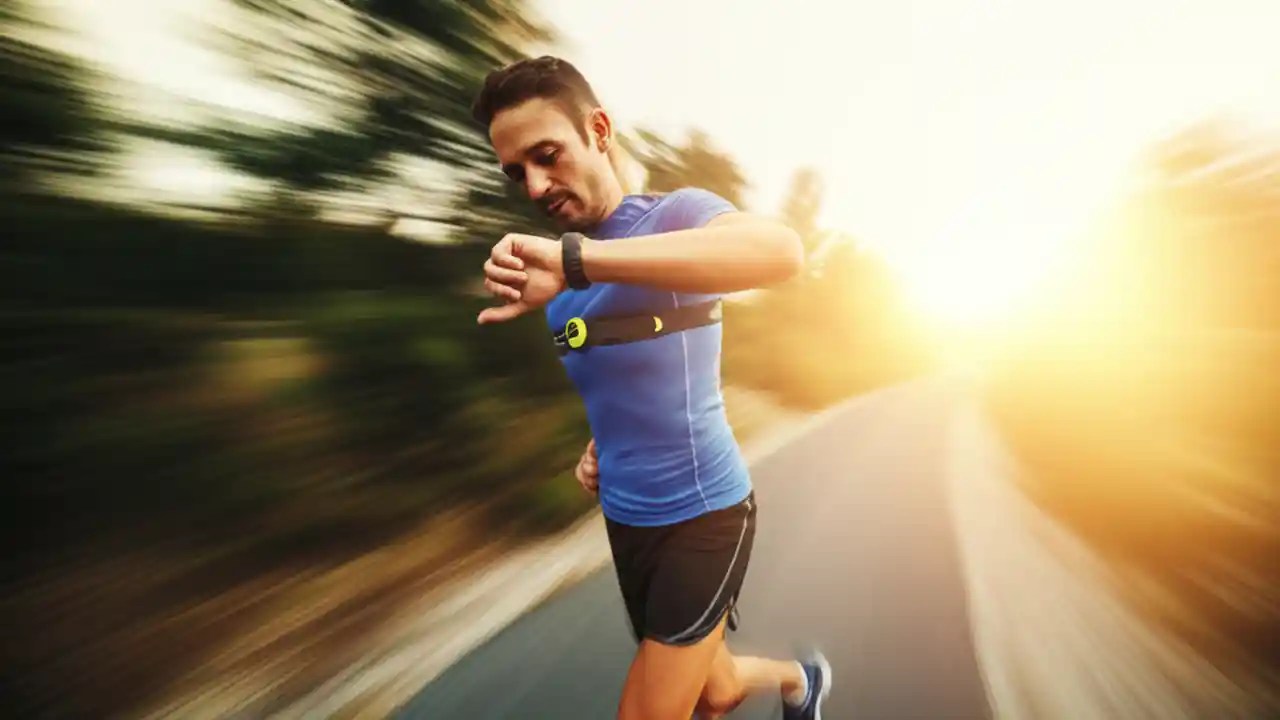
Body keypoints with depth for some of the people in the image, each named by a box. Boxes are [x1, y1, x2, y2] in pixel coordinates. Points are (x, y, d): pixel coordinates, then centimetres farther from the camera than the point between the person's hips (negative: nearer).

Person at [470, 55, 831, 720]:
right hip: (624, 517, 7)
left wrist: (576, 261, -45)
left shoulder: (677, 213, -16)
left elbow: (781, 251, -40)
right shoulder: (558, 272, 4)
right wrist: (597, 447, 0)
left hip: (702, 513, -6)